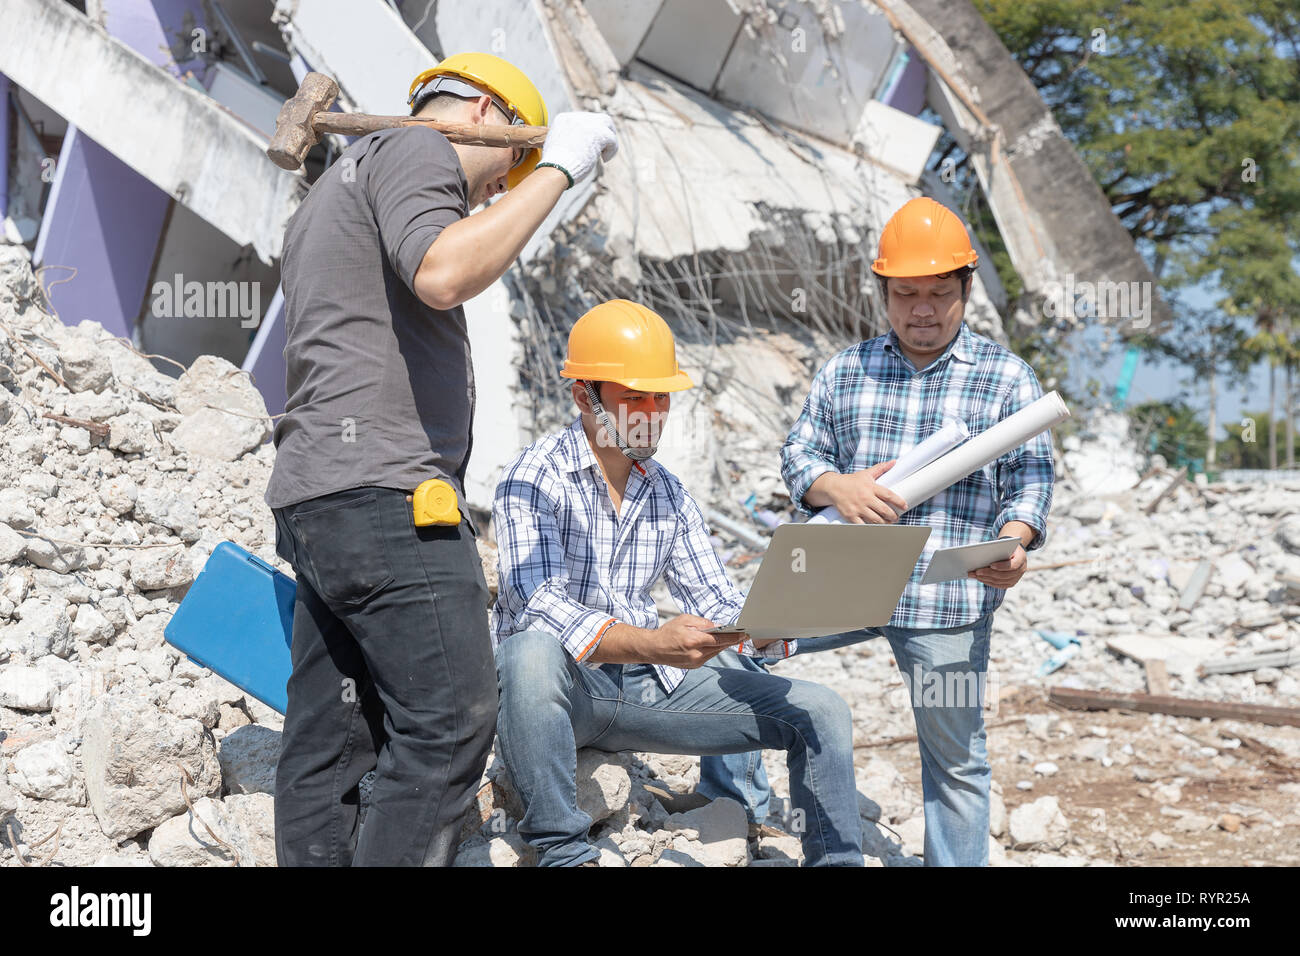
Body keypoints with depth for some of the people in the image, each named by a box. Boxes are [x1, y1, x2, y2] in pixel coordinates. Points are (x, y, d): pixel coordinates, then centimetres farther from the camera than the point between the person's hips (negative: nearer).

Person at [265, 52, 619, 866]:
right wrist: (556, 168, -13)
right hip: (386, 493, -10)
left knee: (330, 739, 6)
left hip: (316, 501, 10)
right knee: (449, 724, -12)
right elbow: (444, 274, -22)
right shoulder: (413, 148, -1)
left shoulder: (334, 192, 31)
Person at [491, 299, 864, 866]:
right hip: (559, 689, -6)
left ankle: (836, 861, 8)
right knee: (534, 652, -42)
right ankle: (562, 851, -31)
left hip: (648, 689, 6)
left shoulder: (668, 494, 12)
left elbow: (715, 603, 11)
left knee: (820, 712, -3)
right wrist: (653, 643, -38)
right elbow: (539, 609, -23)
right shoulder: (535, 478, -9)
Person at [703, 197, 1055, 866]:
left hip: (948, 599, -3)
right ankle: (734, 805, 21)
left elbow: (1031, 477, 1)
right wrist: (838, 487, -15)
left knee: (954, 757, 5)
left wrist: (1014, 545, -19)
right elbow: (799, 455, 8)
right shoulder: (844, 371, 12)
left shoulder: (1007, 377, 4)